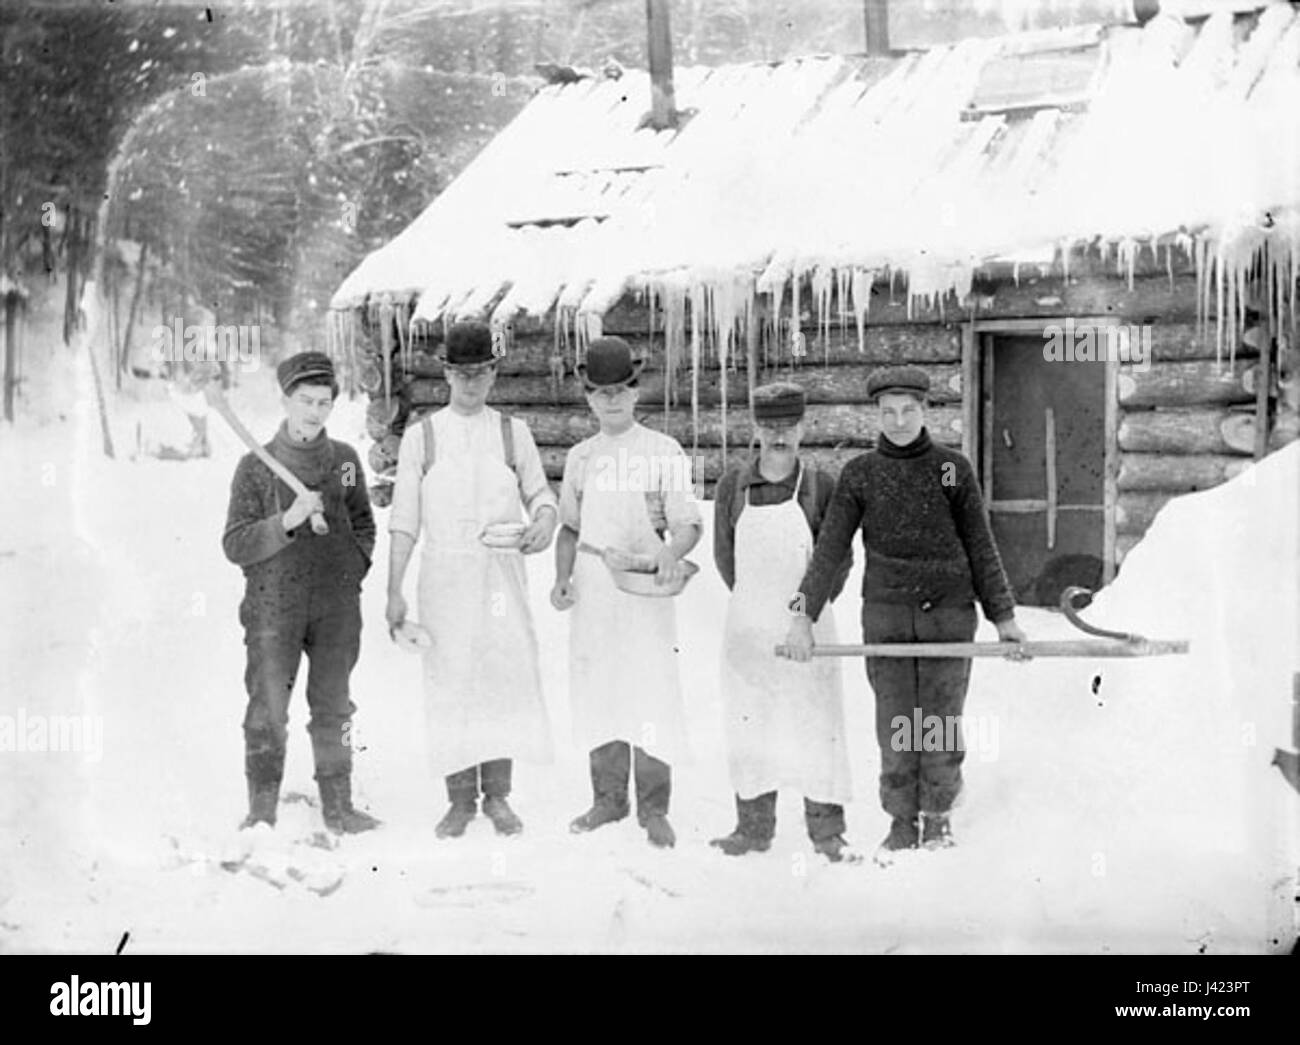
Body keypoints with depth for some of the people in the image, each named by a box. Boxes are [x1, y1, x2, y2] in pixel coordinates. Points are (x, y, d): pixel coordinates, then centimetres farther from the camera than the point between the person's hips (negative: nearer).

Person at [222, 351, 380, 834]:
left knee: (333, 707, 8)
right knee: (268, 709, -3)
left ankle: (338, 806, 17)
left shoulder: (344, 460, 9)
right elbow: (234, 544, -5)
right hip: (274, 603, -3)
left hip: (337, 606, 3)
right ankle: (261, 810, 7)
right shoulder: (257, 466, -1)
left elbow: (363, 525, 21)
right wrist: (287, 521, -18)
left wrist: (354, 568, 6)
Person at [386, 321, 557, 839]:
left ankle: (497, 794, 10)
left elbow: (540, 493, 12)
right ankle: (460, 799, 11)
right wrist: (394, 591, 0)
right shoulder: (421, 436, 5)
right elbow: (404, 519, 5)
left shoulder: (513, 432, 7)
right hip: (444, 577, 0)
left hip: (501, 576, 1)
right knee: (450, 682, 0)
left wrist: (544, 521, -13)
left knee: (506, 675, -3)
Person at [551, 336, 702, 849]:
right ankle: (608, 798, 20)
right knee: (596, 691, 7)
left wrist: (671, 553, -25)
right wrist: (562, 579, 5)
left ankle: (653, 807, 6)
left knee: (651, 690, -4)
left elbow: (689, 524, -5)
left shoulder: (664, 451, -2)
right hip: (591, 589, 4)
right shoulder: (580, 457, 11)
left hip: (645, 586, -4)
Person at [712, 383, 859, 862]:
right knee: (748, 726, 7)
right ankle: (754, 826, 19)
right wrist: (755, 603, 12)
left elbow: (841, 558, 4)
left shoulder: (821, 486, -5)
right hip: (747, 626, 2)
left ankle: (827, 830, 10)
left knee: (817, 724, 0)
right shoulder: (733, 486, 1)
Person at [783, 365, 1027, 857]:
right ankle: (902, 822, 17)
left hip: (949, 612, 0)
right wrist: (803, 614, -11)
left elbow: (980, 548, 5)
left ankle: (938, 816, 21)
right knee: (895, 723, 3)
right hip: (886, 614, 1)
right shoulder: (859, 474, 1)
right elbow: (829, 549, -3)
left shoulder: (954, 468, 1)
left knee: (942, 721, 3)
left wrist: (1004, 616, 4)